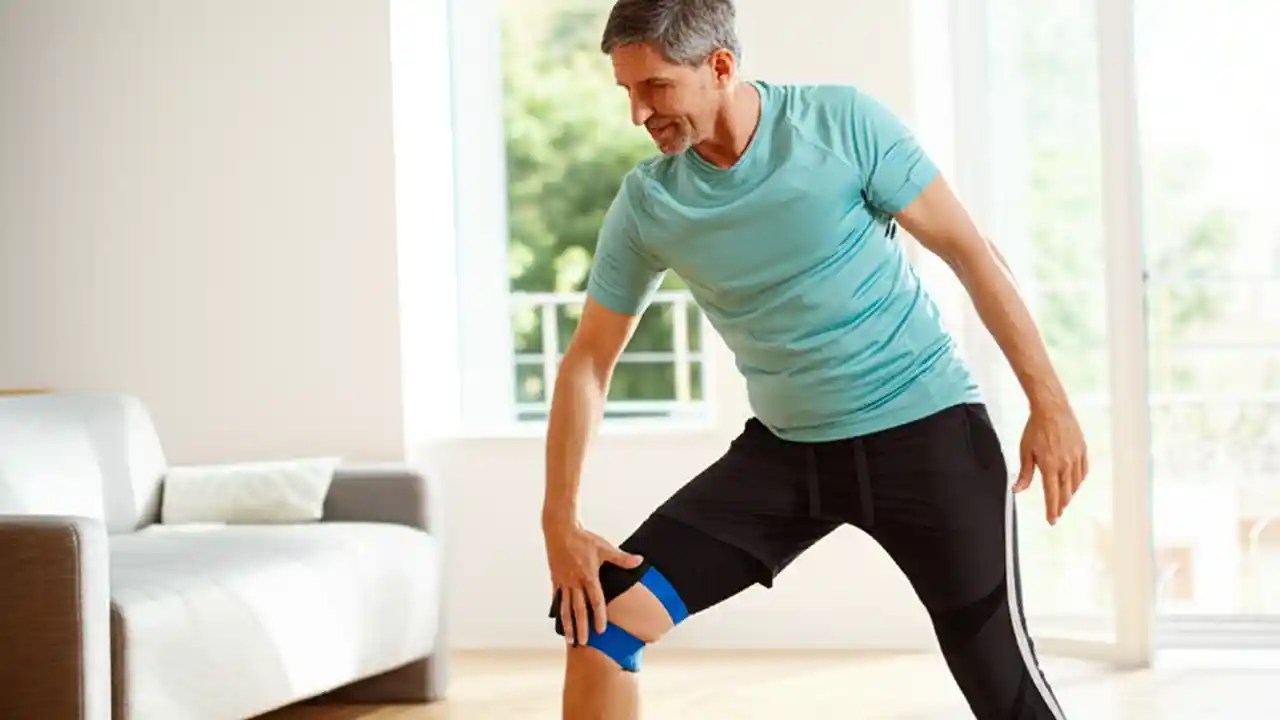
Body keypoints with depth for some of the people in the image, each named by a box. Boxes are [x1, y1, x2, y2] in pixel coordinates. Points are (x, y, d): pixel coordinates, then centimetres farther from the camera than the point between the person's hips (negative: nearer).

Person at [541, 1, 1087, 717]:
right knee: (602, 616, -8)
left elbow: (970, 253, -8)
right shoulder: (646, 203, -5)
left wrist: (1049, 401, -10)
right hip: (783, 450, 4)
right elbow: (589, 362, 4)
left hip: (925, 430, -3)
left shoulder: (843, 122, -13)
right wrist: (561, 520, -3)